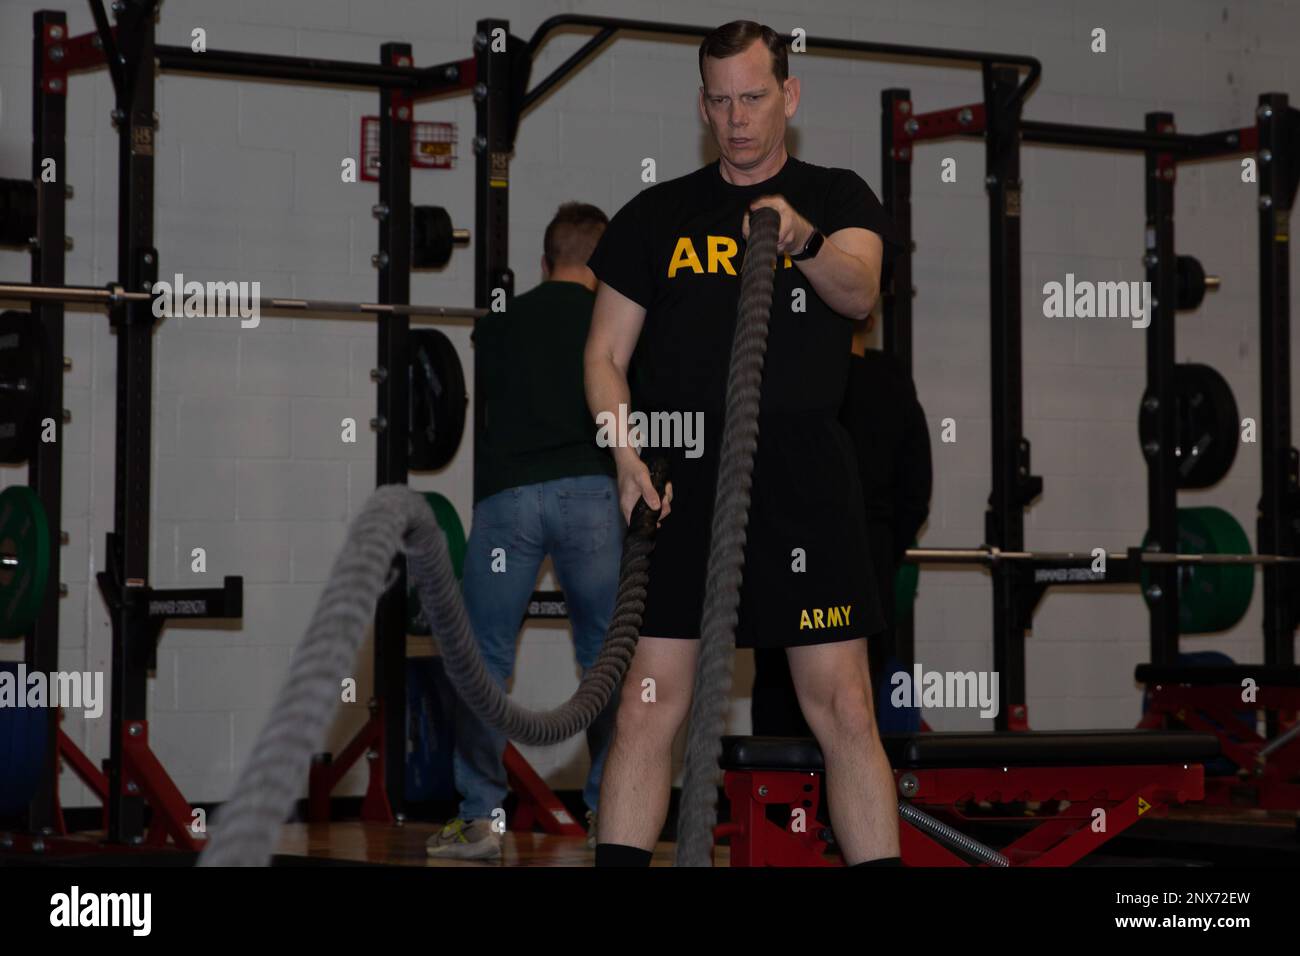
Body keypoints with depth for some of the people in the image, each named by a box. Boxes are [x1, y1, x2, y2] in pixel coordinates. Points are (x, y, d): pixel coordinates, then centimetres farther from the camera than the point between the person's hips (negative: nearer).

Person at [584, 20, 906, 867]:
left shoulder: (838, 199, 7)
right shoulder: (657, 216, 12)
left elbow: (859, 289, -14)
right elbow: (606, 354, 11)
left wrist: (803, 241, -36)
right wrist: (629, 454, -7)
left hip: (806, 480, -1)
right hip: (682, 480, 2)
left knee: (845, 707, -4)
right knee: (650, 704, 0)